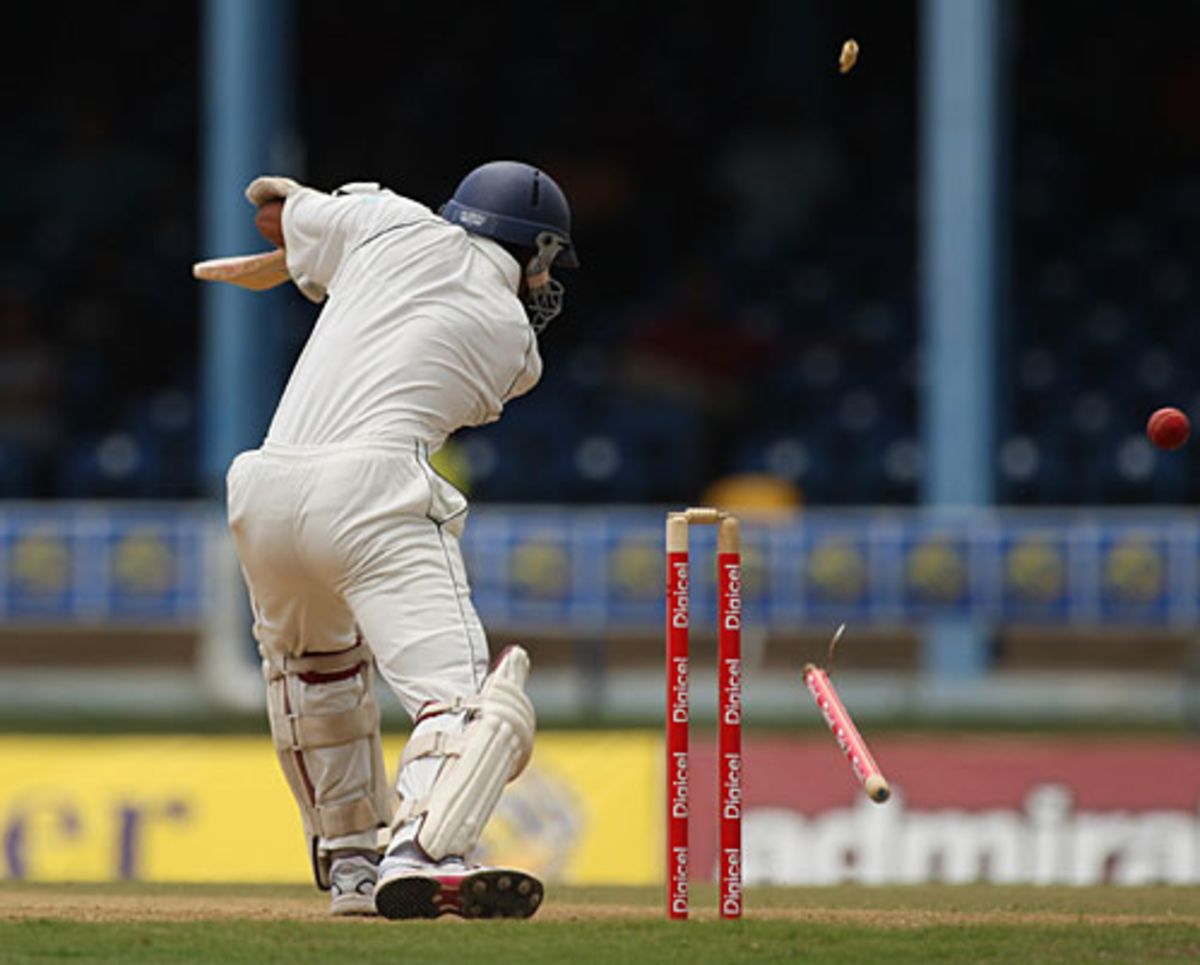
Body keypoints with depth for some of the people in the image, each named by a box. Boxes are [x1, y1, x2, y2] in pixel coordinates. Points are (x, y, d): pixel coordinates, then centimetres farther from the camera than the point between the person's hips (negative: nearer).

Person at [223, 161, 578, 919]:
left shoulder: (399, 228, 18)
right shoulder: (515, 347, 15)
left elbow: (277, 213, 33)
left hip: (264, 491, 5)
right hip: (371, 490, -5)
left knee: (311, 663, 31)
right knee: (459, 688, -15)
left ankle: (350, 860, 33)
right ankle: (419, 854, -41)